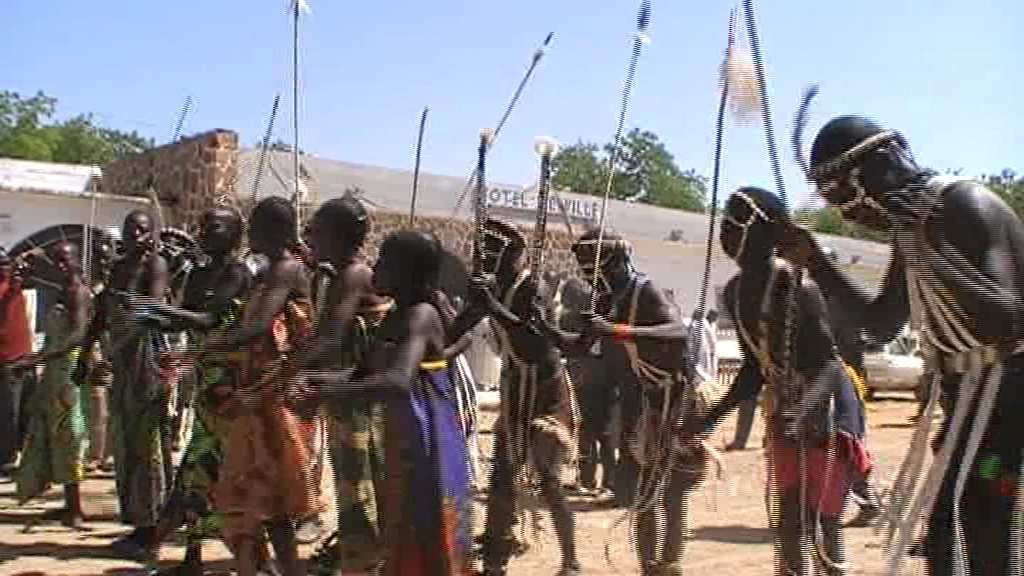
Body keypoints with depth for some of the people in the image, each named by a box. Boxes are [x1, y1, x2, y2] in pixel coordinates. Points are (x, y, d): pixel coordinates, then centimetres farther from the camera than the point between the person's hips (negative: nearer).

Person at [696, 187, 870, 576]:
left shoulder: (797, 285, -22)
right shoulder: (736, 292, 0)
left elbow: (828, 362, -23)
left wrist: (802, 409, -39)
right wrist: (717, 412, 2)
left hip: (826, 411, -7)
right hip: (783, 413, 7)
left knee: (822, 522, -1)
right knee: (787, 525, 13)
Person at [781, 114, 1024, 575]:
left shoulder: (963, 204, -17)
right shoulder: (910, 228, 9)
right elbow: (881, 326, 16)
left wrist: (927, 248, -29)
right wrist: (815, 262, 9)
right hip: (970, 399, 9)